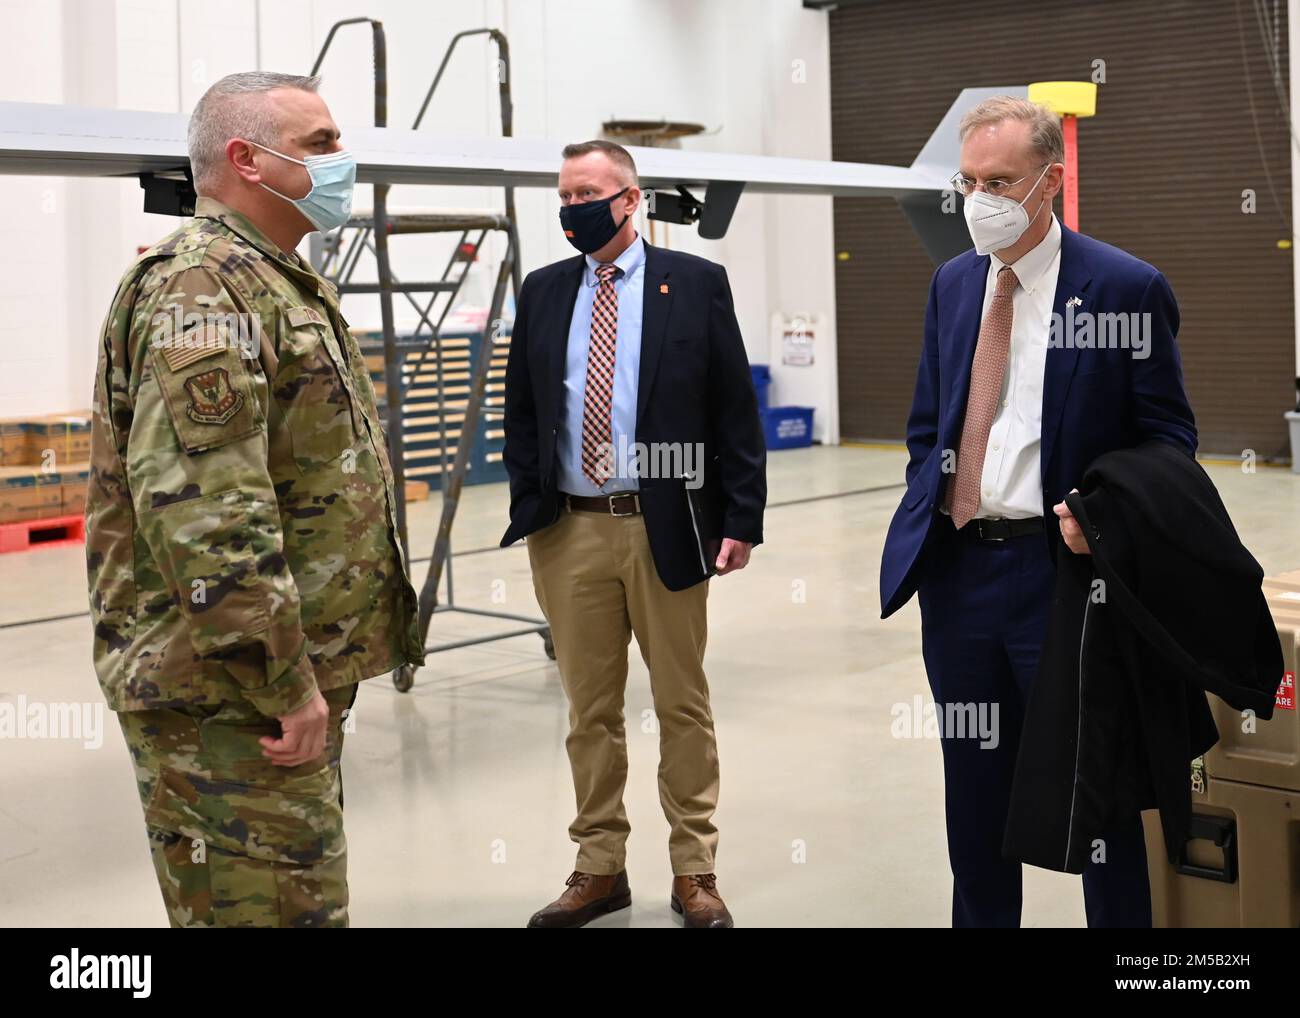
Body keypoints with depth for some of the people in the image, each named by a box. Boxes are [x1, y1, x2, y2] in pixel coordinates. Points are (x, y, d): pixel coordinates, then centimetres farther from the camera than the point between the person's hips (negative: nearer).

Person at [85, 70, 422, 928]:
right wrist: (283, 681, -23)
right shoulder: (202, 284, -15)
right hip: (233, 695, -10)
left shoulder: (279, 280, 18)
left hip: (297, 677, 10)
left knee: (304, 894, 18)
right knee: (276, 906, -4)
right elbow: (200, 509, -25)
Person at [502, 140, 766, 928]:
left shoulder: (696, 285, 0)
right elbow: (521, 412, 13)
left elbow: (736, 413, -1)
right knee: (590, 708, 10)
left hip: (666, 528, -3)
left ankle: (695, 872, 19)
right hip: (569, 531, 3)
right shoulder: (543, 292, 10)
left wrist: (741, 520, -6)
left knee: (683, 704, 7)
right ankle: (600, 868, 23)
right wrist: (529, 509, 2)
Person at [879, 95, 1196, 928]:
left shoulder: (1126, 287, -7)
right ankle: (981, 918, 33)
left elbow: (1168, 438, -4)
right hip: (955, 565, 5)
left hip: (1059, 569, -5)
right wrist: (919, 530, 7)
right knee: (974, 785, 17)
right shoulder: (953, 283, 10)